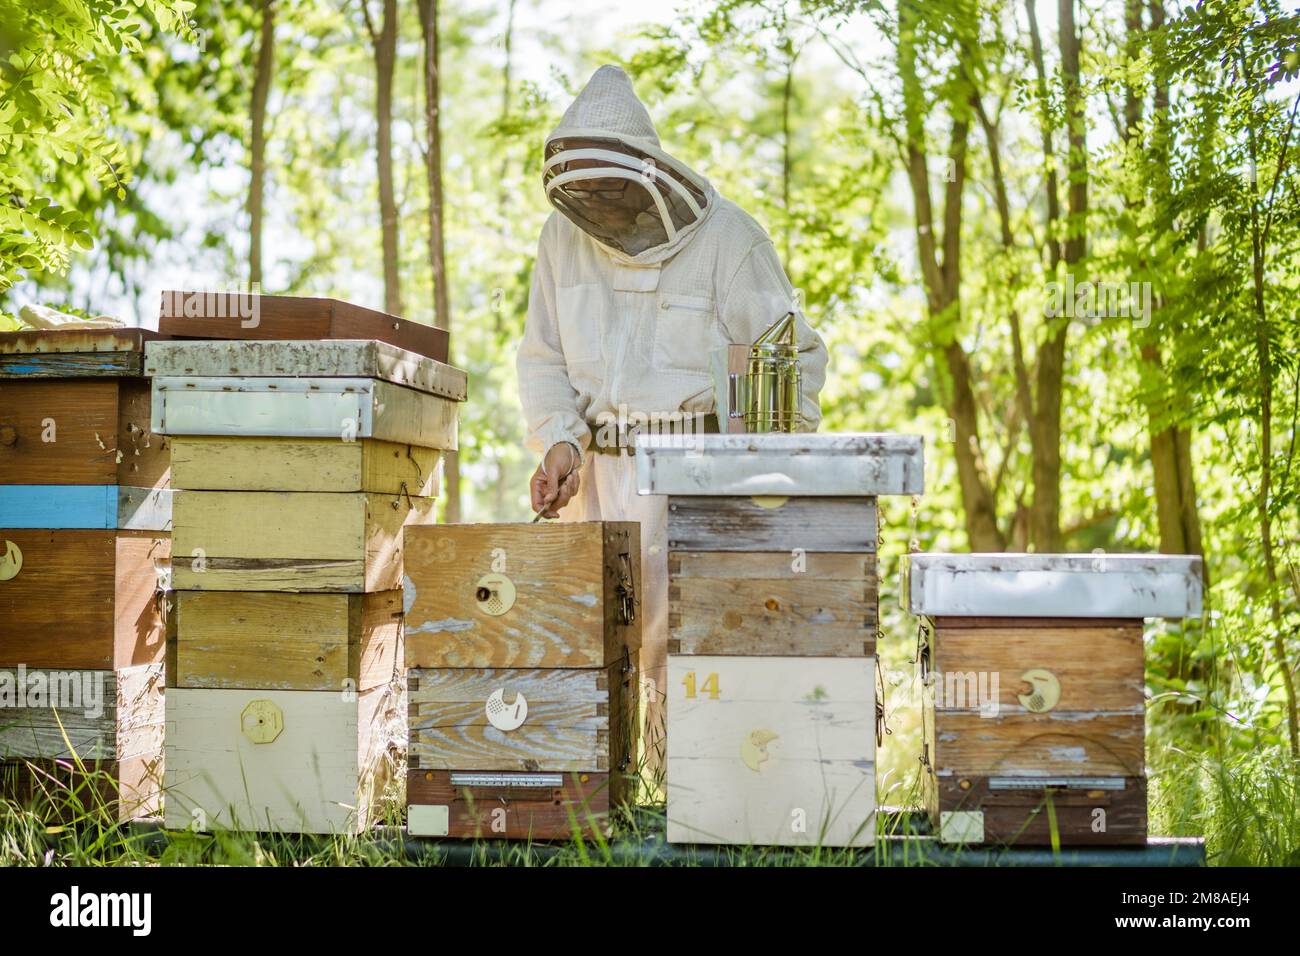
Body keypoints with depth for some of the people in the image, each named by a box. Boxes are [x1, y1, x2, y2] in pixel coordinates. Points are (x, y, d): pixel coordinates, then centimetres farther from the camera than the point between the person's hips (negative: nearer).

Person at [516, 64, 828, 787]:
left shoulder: (727, 239, -7)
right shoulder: (565, 237, 6)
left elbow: (796, 358, -2)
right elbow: (543, 357, 14)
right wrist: (560, 443, -3)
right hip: (598, 475, 4)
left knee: (685, 655, -7)